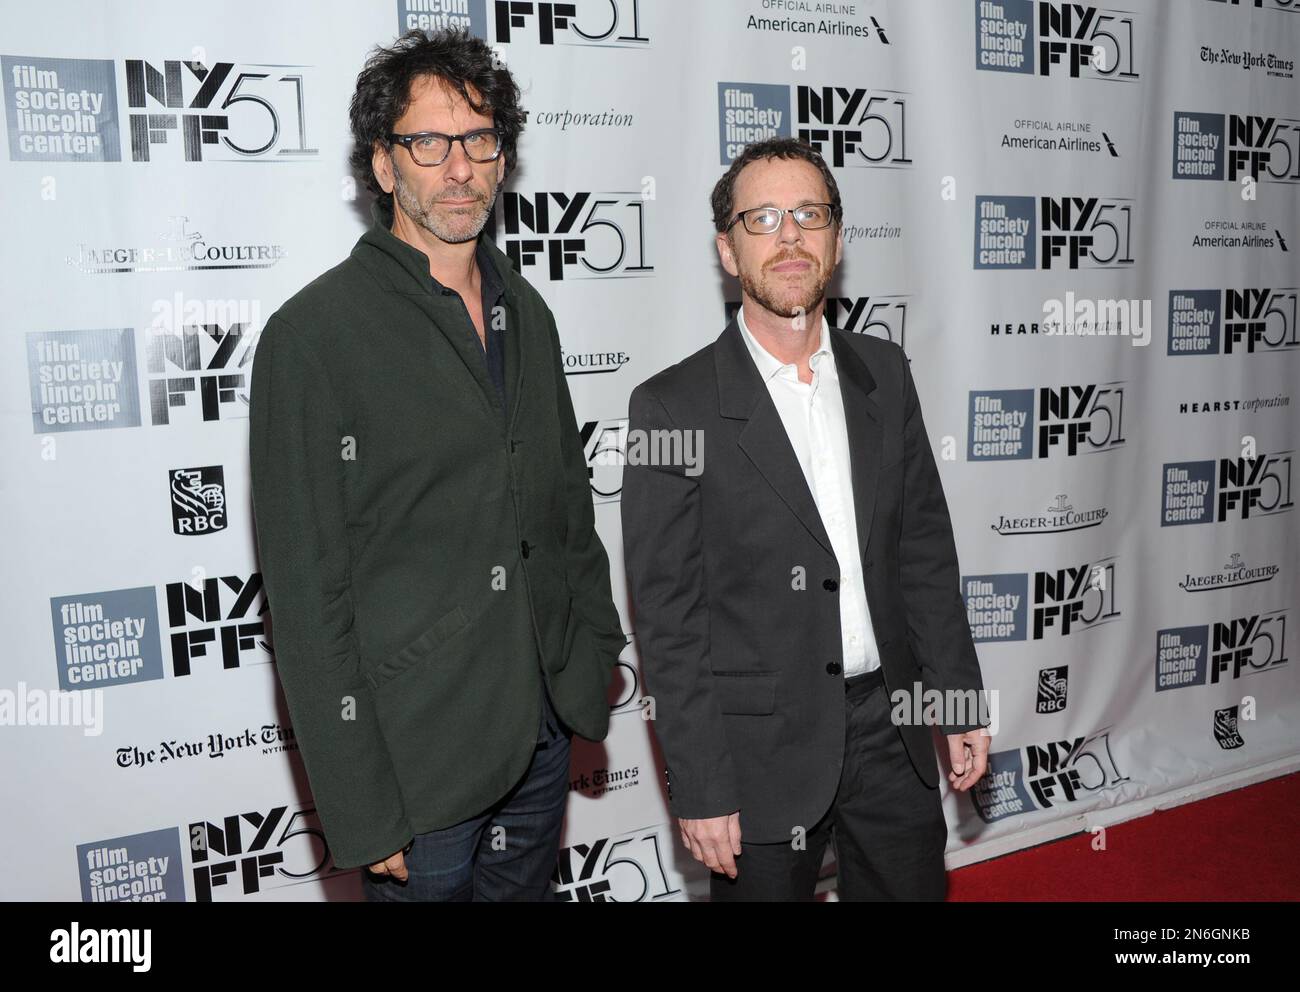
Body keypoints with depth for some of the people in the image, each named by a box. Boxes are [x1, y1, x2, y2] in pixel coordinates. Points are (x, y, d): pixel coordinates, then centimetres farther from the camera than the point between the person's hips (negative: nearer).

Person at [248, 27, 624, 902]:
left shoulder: (526, 313, 7)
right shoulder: (316, 332, -13)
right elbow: (309, 591, -15)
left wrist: (598, 655, 10)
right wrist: (360, 811, -15)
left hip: (545, 731, 6)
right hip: (417, 757, -6)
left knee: (527, 888, 22)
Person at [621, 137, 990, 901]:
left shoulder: (884, 373, 3)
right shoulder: (674, 407, -12)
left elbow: (925, 547, 8)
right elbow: (667, 616, -12)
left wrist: (961, 697, 8)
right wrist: (699, 788, -12)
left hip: (890, 726, 5)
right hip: (764, 751, -4)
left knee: (912, 887, 19)